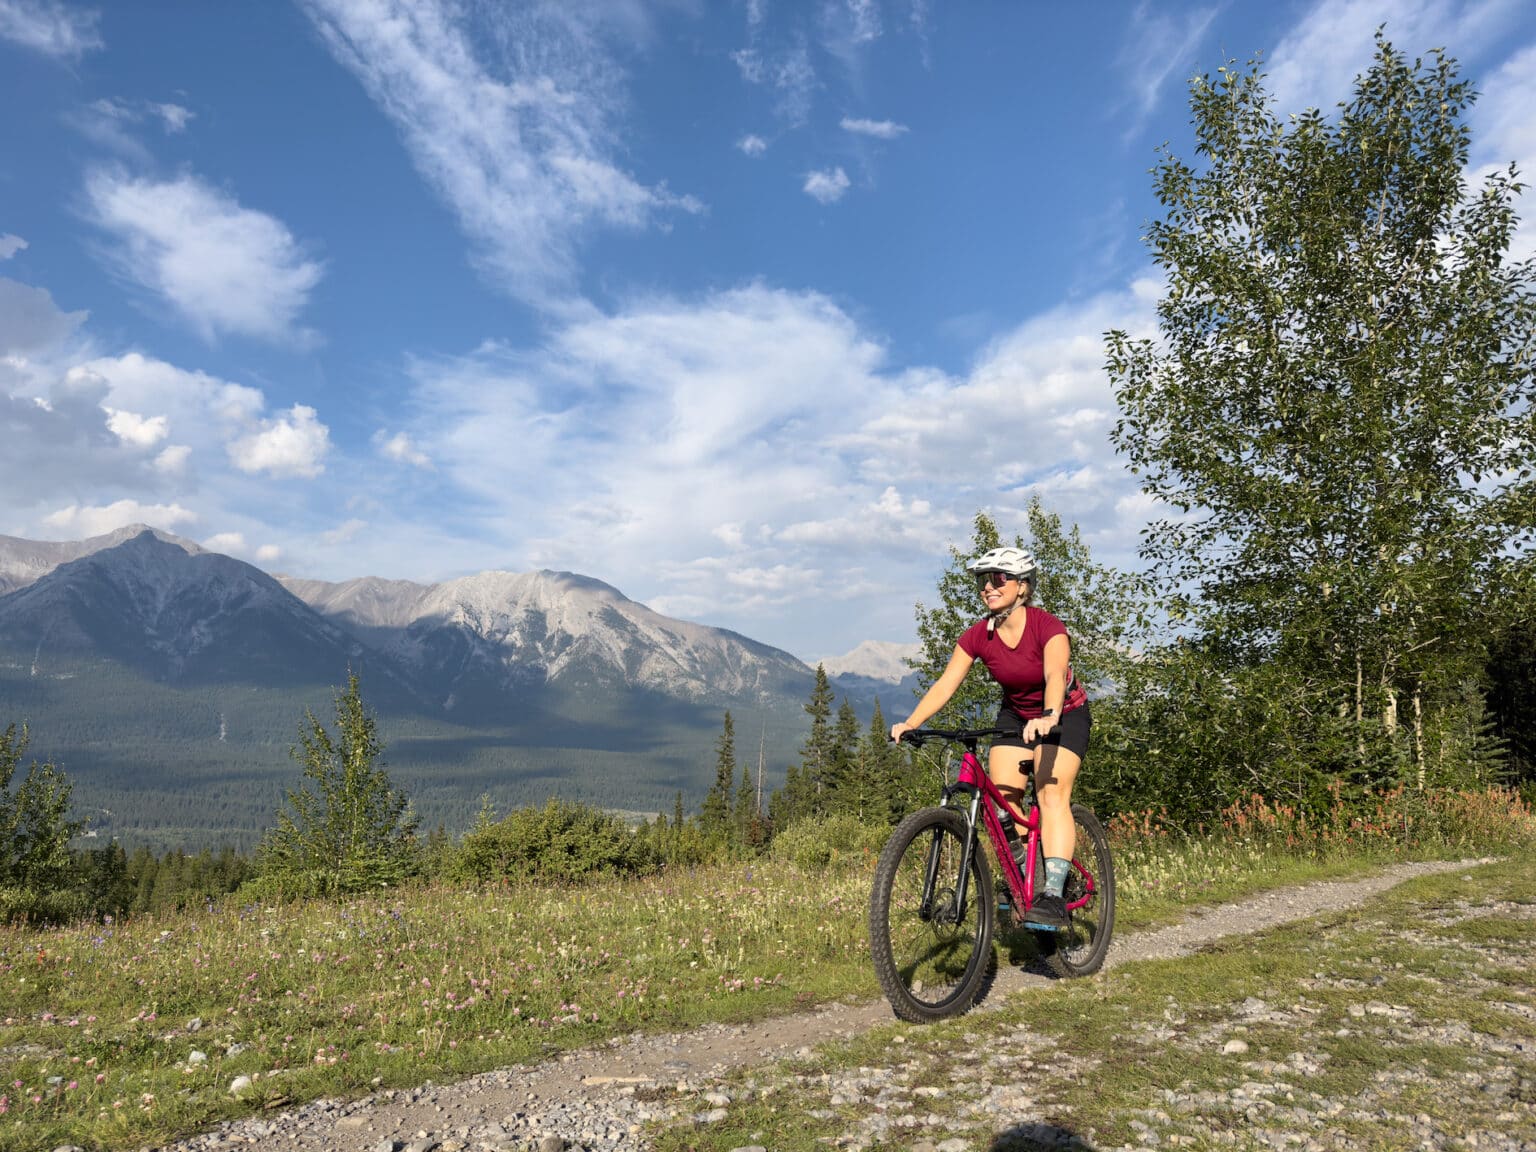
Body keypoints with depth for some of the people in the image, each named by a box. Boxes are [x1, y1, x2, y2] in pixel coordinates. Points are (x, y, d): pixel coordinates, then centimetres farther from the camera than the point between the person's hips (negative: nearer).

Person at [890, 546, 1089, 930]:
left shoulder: (1047, 626, -26)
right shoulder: (978, 635, -15)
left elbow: (1055, 675, -43)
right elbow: (945, 684, -22)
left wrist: (1048, 717, -63)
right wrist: (910, 723, -35)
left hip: (1064, 715, -4)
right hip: (1015, 716, 4)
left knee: (1051, 794, -22)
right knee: (1002, 798, -9)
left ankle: (1054, 893, -24)